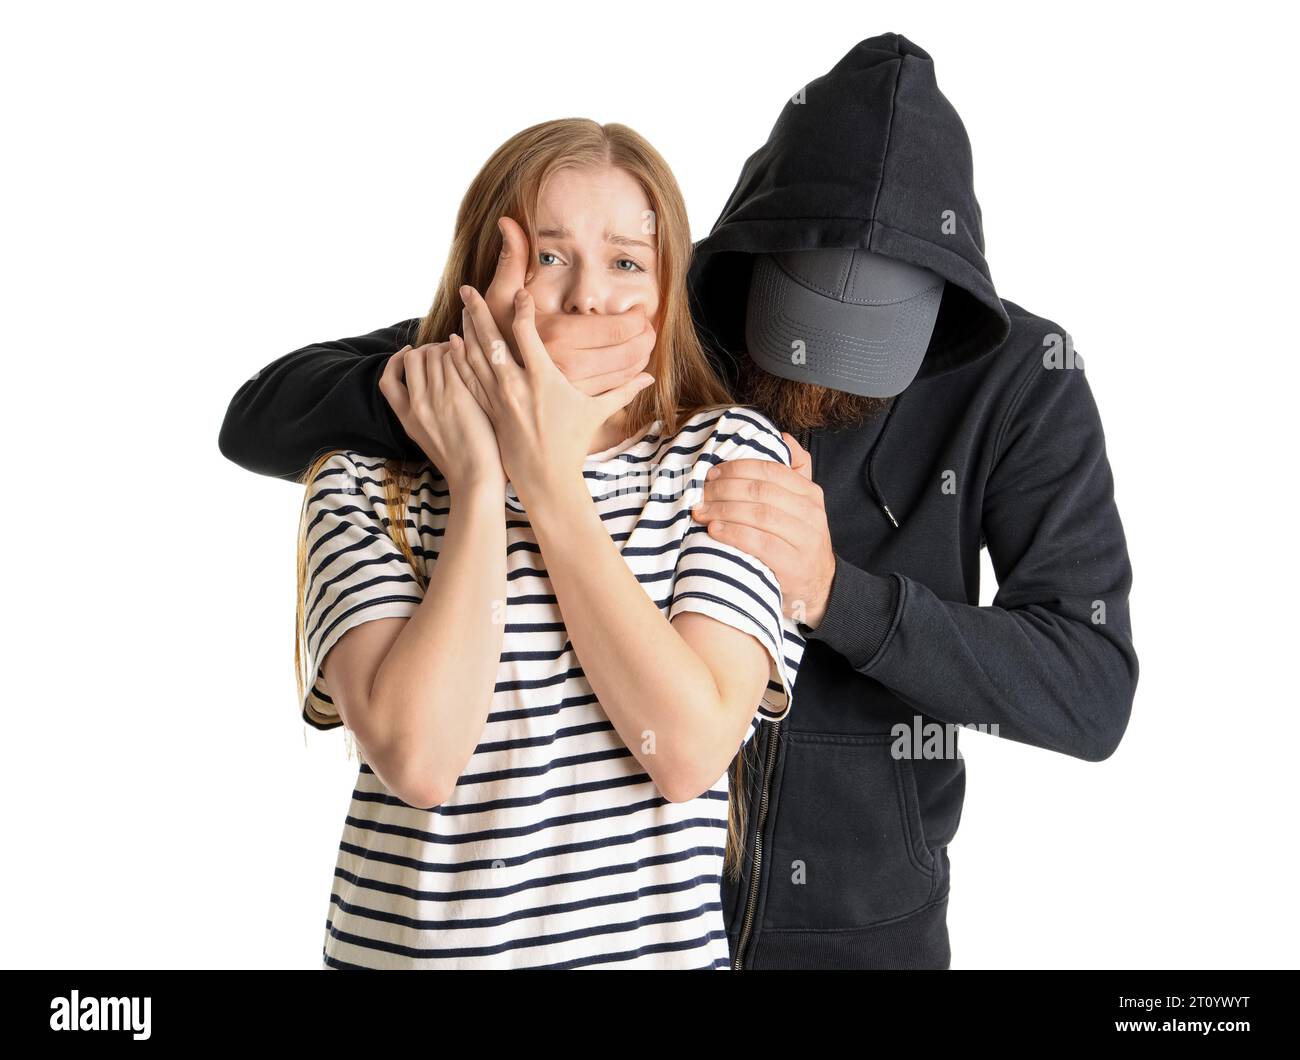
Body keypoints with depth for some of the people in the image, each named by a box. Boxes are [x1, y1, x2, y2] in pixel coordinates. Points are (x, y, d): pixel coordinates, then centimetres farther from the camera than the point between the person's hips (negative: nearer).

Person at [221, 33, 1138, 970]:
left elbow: (1092, 693, -22)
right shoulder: (620, 325, -20)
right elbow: (264, 421, -22)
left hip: (863, 925, 0)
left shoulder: (1022, 376, -19)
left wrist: (834, 591, -38)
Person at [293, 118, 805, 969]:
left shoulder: (730, 453, -6)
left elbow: (690, 753, -18)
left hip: (656, 940, 1)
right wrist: (481, 483, -18)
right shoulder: (364, 484, -7)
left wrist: (549, 480, -17)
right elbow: (417, 759, -21)